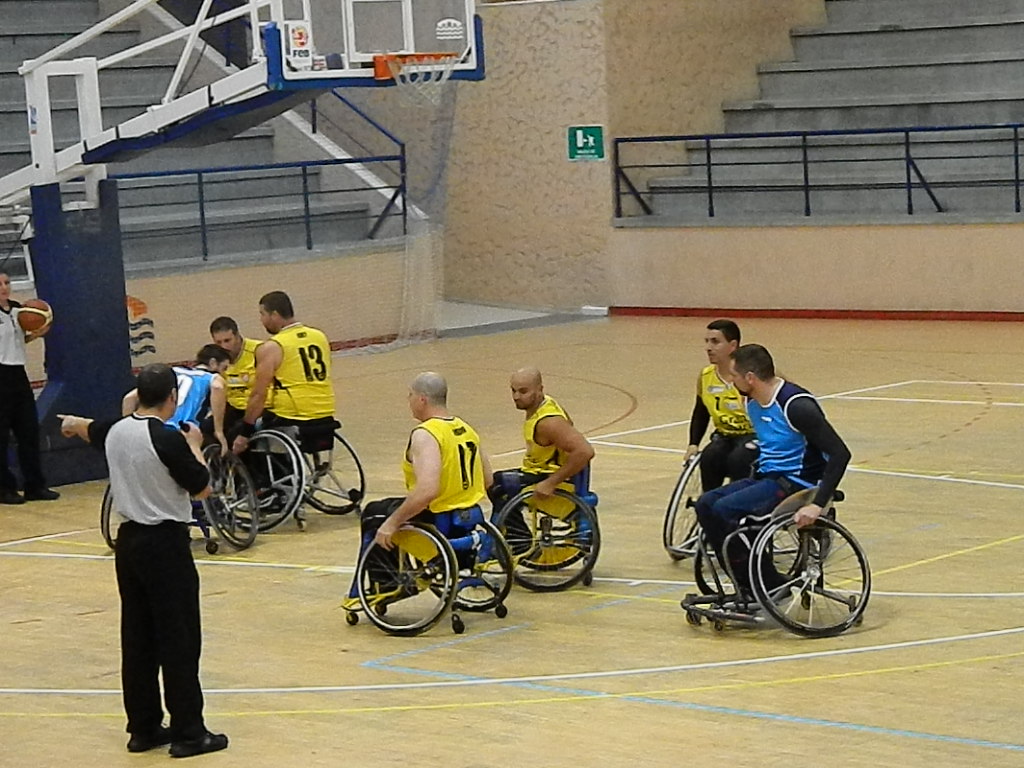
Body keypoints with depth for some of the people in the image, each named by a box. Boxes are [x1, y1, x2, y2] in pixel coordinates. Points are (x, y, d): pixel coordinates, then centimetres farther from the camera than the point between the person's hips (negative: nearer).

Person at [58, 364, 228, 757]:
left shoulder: (115, 431, 5)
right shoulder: (169, 439, -17)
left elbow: (87, 428, 30)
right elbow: (202, 488, -8)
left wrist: (70, 423, 53)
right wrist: (194, 447, 8)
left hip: (129, 541, 7)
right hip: (167, 544, -7)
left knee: (137, 637, 12)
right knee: (179, 639, -2)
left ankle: (143, 728, 18)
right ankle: (188, 732, 0)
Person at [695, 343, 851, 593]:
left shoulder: (796, 405, -21)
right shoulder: (752, 402, 7)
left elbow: (840, 454, -24)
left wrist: (818, 504, -30)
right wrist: (752, 484, 16)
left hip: (797, 483, -9)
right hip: (767, 477, 9)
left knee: (725, 510, -23)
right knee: (706, 504, -7)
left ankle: (773, 588, -12)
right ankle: (747, 587, -2)